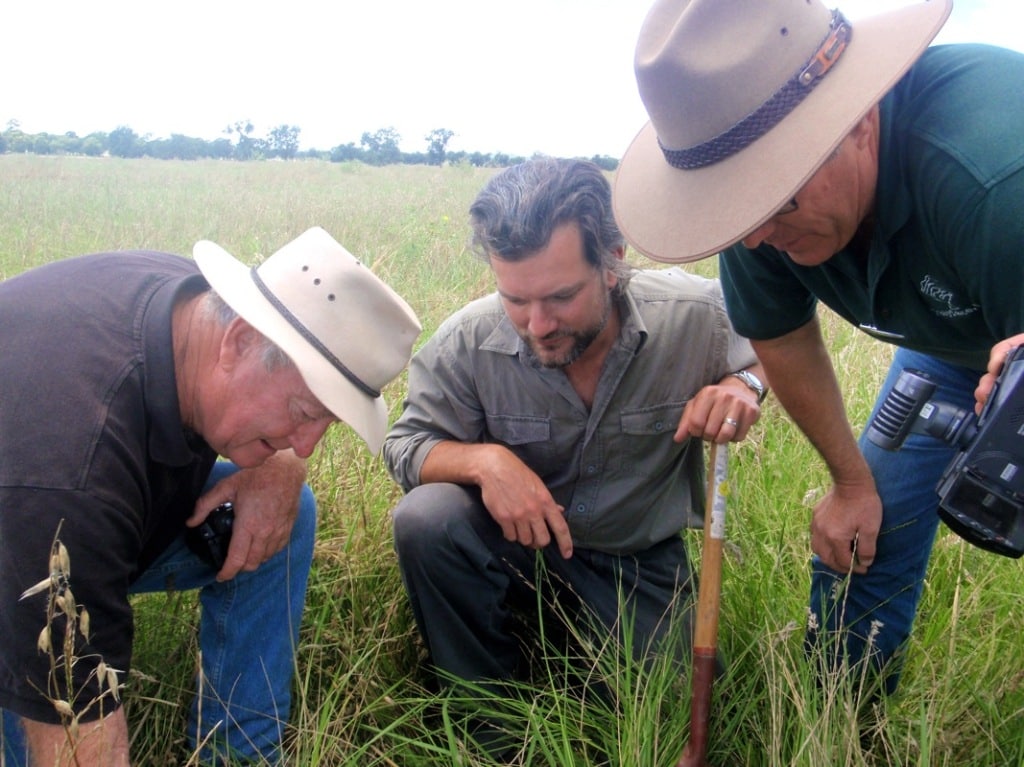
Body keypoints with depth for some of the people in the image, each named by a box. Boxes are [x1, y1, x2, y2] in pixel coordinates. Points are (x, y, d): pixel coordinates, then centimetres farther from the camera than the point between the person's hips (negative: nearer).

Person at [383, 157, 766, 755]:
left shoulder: (697, 316, -19)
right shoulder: (467, 343, -20)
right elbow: (407, 446, -10)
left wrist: (744, 386, -23)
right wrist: (484, 459, -33)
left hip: (639, 566, 1)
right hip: (512, 547, 0)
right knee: (425, 519, -29)